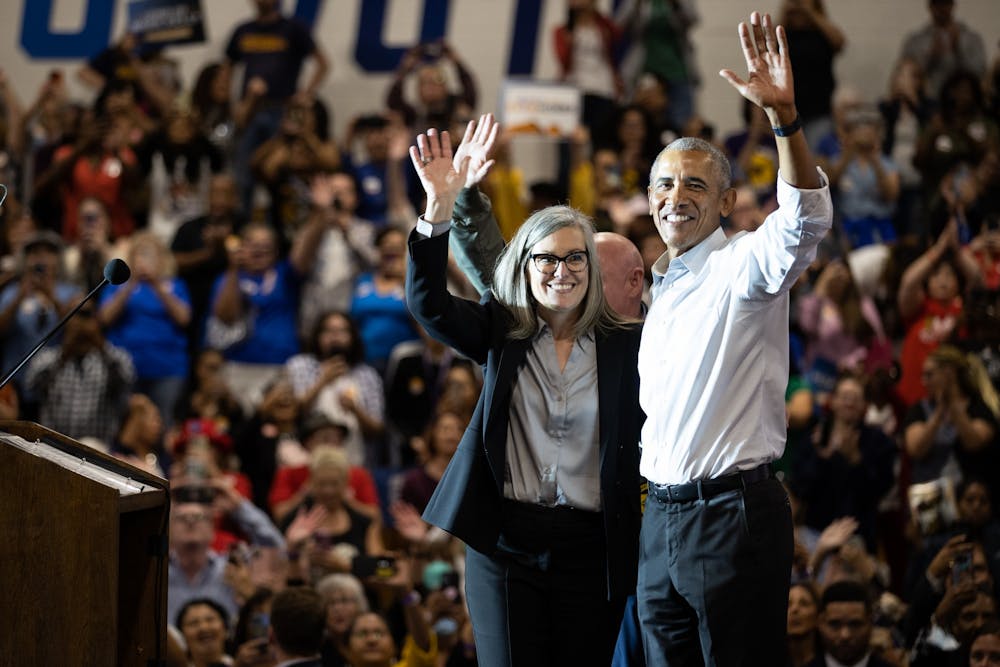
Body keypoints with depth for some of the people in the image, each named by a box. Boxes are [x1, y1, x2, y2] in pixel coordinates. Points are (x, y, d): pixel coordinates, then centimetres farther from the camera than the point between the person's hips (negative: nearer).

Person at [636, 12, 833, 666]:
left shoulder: (743, 265, -5)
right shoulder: (664, 288, 19)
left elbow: (806, 219, -27)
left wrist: (785, 116, -40)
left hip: (734, 510, -8)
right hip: (662, 514, 8)